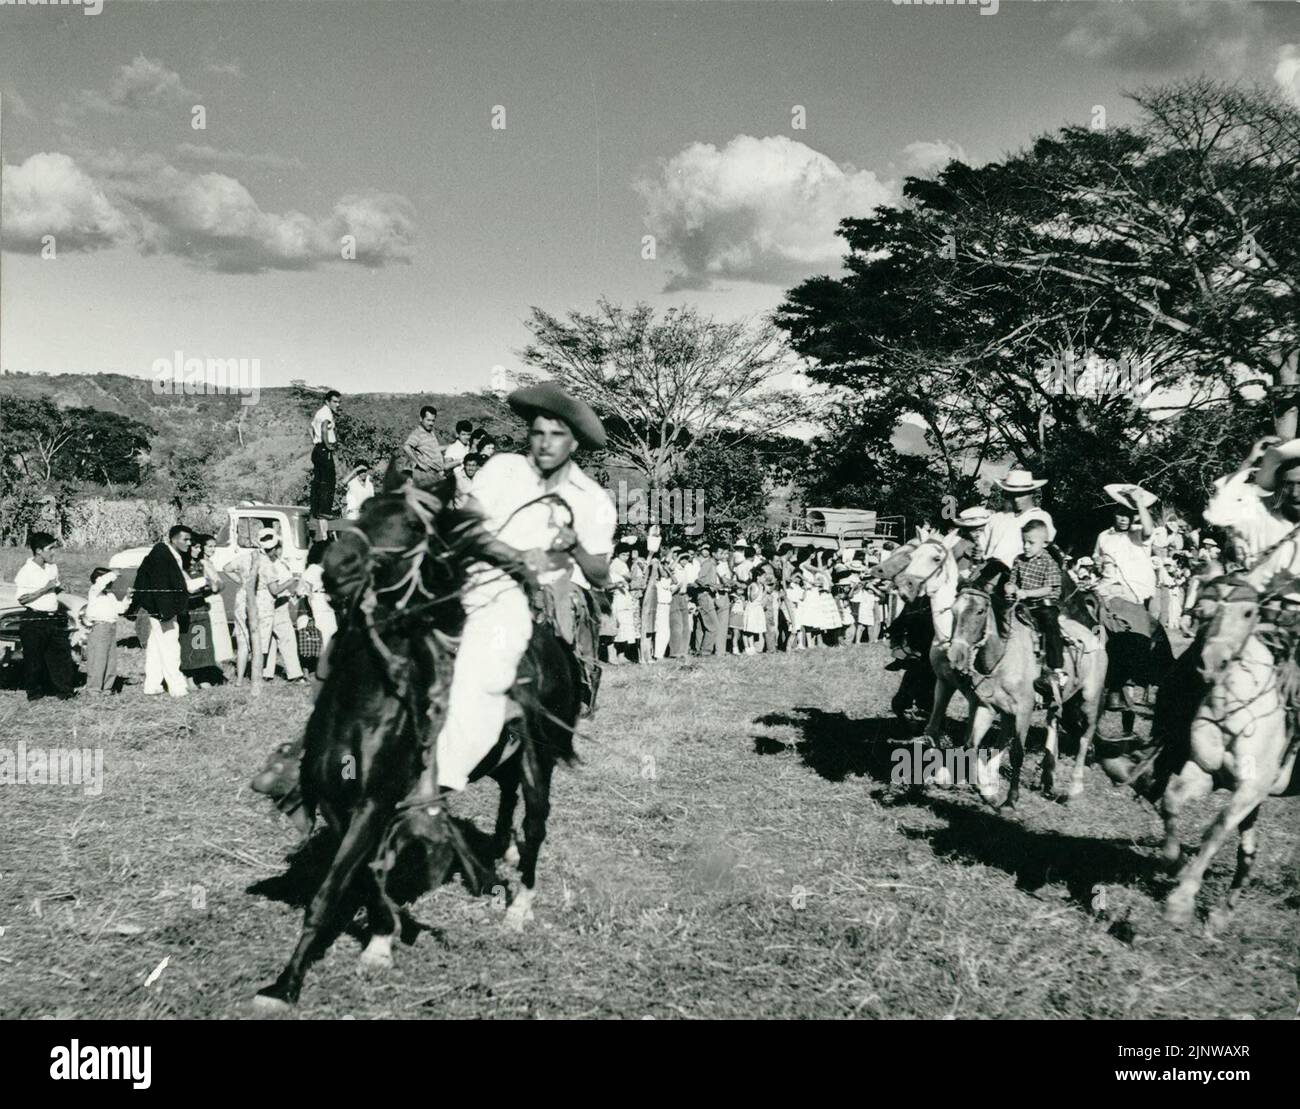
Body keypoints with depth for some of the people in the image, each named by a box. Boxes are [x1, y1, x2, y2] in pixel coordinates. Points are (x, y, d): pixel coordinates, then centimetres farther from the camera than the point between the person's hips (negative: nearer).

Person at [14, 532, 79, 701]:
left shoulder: (53, 568, 10)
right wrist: (45, 589, -18)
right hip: (33, 621, -6)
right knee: (34, 658, 3)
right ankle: (34, 692, 15)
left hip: (54, 618, 6)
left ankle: (64, 690, 9)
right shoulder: (26, 571, -10)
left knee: (62, 653, 3)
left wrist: (57, 589, 3)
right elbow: (22, 599, -14)